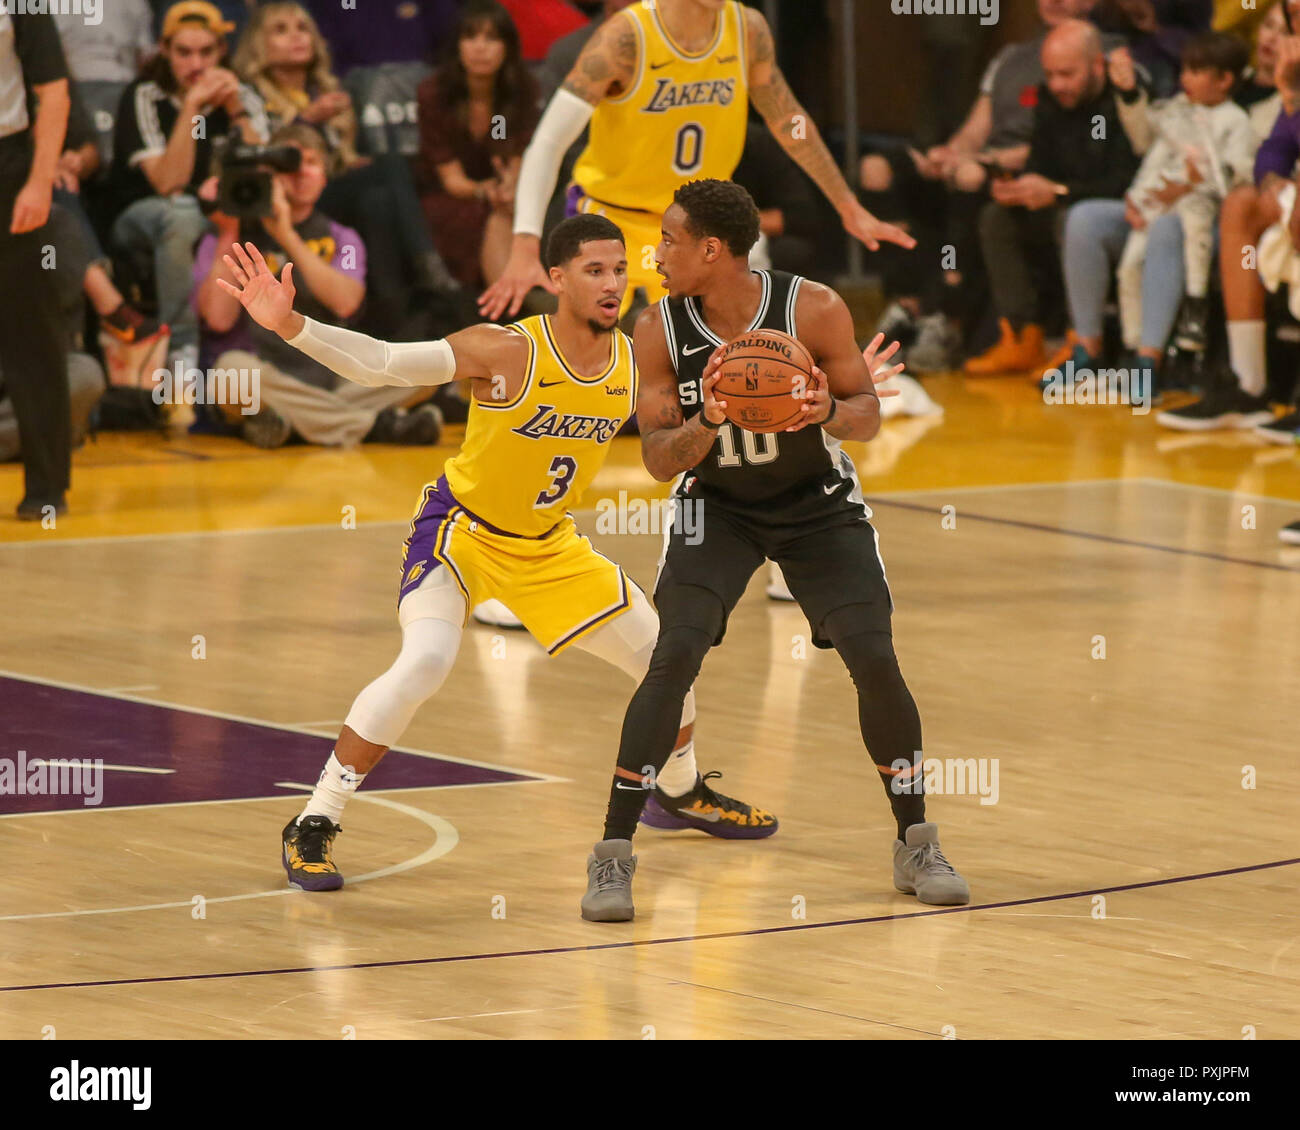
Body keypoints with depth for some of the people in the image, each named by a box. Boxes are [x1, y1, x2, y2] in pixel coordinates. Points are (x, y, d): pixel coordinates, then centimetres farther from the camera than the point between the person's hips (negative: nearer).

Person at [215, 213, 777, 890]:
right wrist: (289, 325, -44)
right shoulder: (508, 353, -26)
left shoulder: (635, 363, -10)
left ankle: (682, 790, 43)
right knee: (425, 663, -30)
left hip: (549, 545, 6)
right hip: (461, 529, -6)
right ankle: (313, 827, -19)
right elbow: (379, 363, -30)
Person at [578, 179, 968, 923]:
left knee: (875, 660, -10)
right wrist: (705, 424, -35)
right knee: (675, 658, -17)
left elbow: (870, 417, -12)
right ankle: (614, 854, -10)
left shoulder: (813, 310, -22)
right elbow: (659, 459, -13)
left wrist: (831, 413, -35)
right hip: (718, 505, 0)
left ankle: (917, 846, 9)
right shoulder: (660, 329, -16)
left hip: (820, 504, 0)